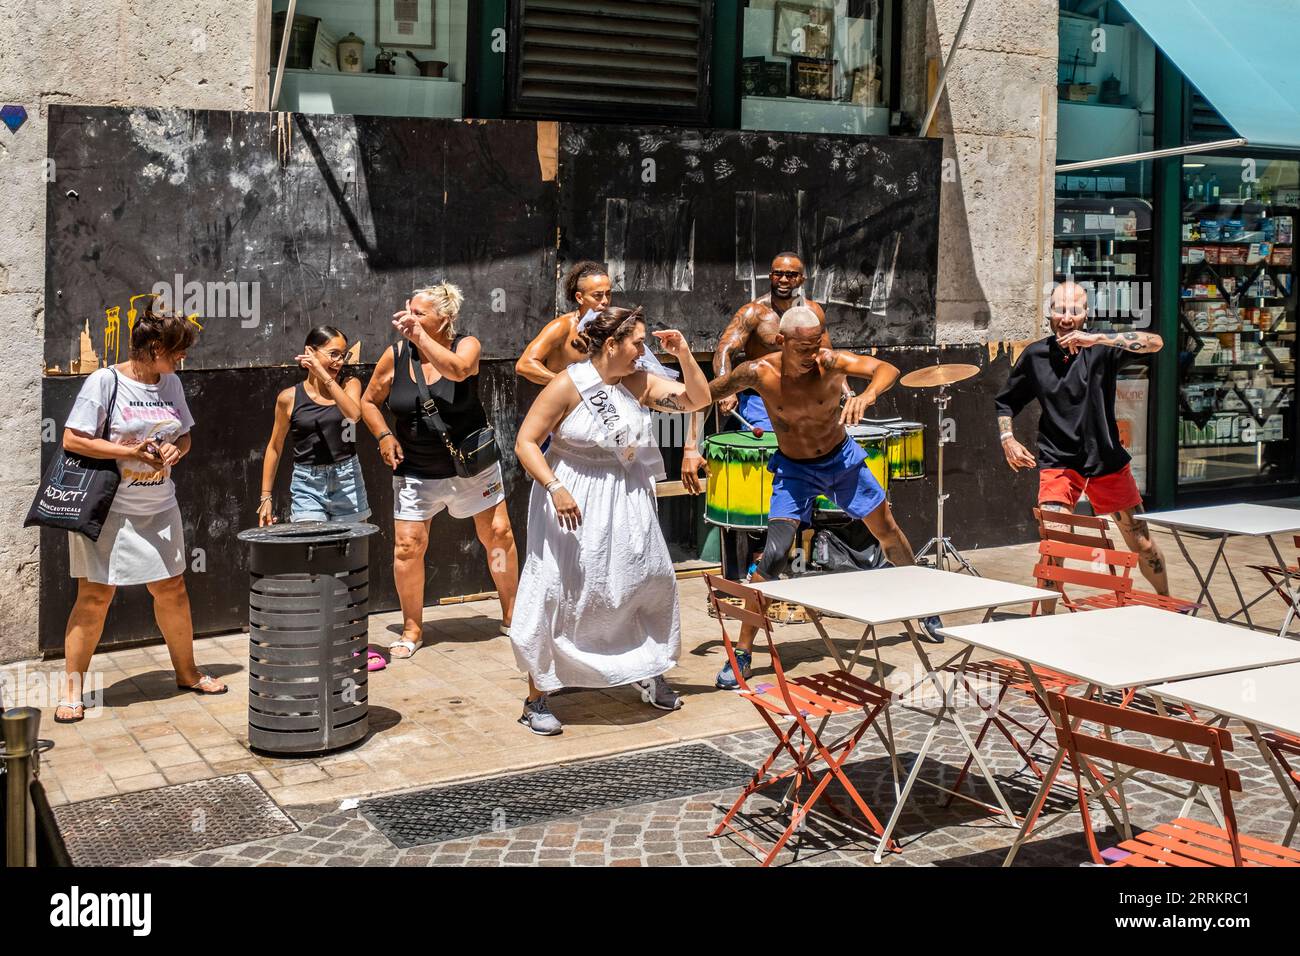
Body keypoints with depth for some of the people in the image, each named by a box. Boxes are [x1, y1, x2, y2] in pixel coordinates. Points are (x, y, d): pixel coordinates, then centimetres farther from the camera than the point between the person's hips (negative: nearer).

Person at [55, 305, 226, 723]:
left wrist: (175, 450, -6)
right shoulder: (105, 381, -12)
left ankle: (186, 672, 28)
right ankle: (71, 688, 10)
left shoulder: (171, 384, 7)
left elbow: (184, 436, 17)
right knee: (94, 597, -2)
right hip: (108, 510, -6)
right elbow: (72, 440, -15)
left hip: (159, 508, 6)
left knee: (172, 590, 12)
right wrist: (132, 452, -20)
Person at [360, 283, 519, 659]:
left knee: (499, 535, 5)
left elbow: (459, 370, -34)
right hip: (416, 472, 1)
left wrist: (418, 334, -34)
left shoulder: (466, 345, -9)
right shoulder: (395, 356, -5)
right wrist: (384, 436, -8)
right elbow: (369, 401, 8)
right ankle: (412, 628, 13)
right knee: (407, 546, -4)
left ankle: (511, 615, 24)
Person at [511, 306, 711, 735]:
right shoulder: (568, 386, -14)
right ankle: (536, 699, 8)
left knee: (652, 582, 13)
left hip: (627, 503, 6)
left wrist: (684, 355, -9)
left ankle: (648, 673, 37)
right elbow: (525, 442, -14)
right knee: (556, 597, -3)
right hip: (573, 505, -6)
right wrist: (555, 487, -26)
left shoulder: (640, 383, 1)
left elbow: (698, 399, 4)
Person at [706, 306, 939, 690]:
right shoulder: (760, 372, -23)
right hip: (794, 470, -2)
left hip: (842, 459, 2)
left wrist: (868, 394, -53)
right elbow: (706, 395, -10)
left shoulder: (829, 361, -24)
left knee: (888, 532, 15)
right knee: (774, 555, -18)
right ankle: (742, 651, -7)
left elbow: (887, 369, -32)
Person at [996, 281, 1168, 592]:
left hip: (1107, 460, 0)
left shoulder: (1101, 348, -7)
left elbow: (1155, 343, -24)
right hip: (1058, 461, 0)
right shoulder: (1035, 355, 0)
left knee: (1142, 545, 11)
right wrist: (1007, 439, -3)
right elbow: (1005, 402, 14)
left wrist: (1097, 338, -32)